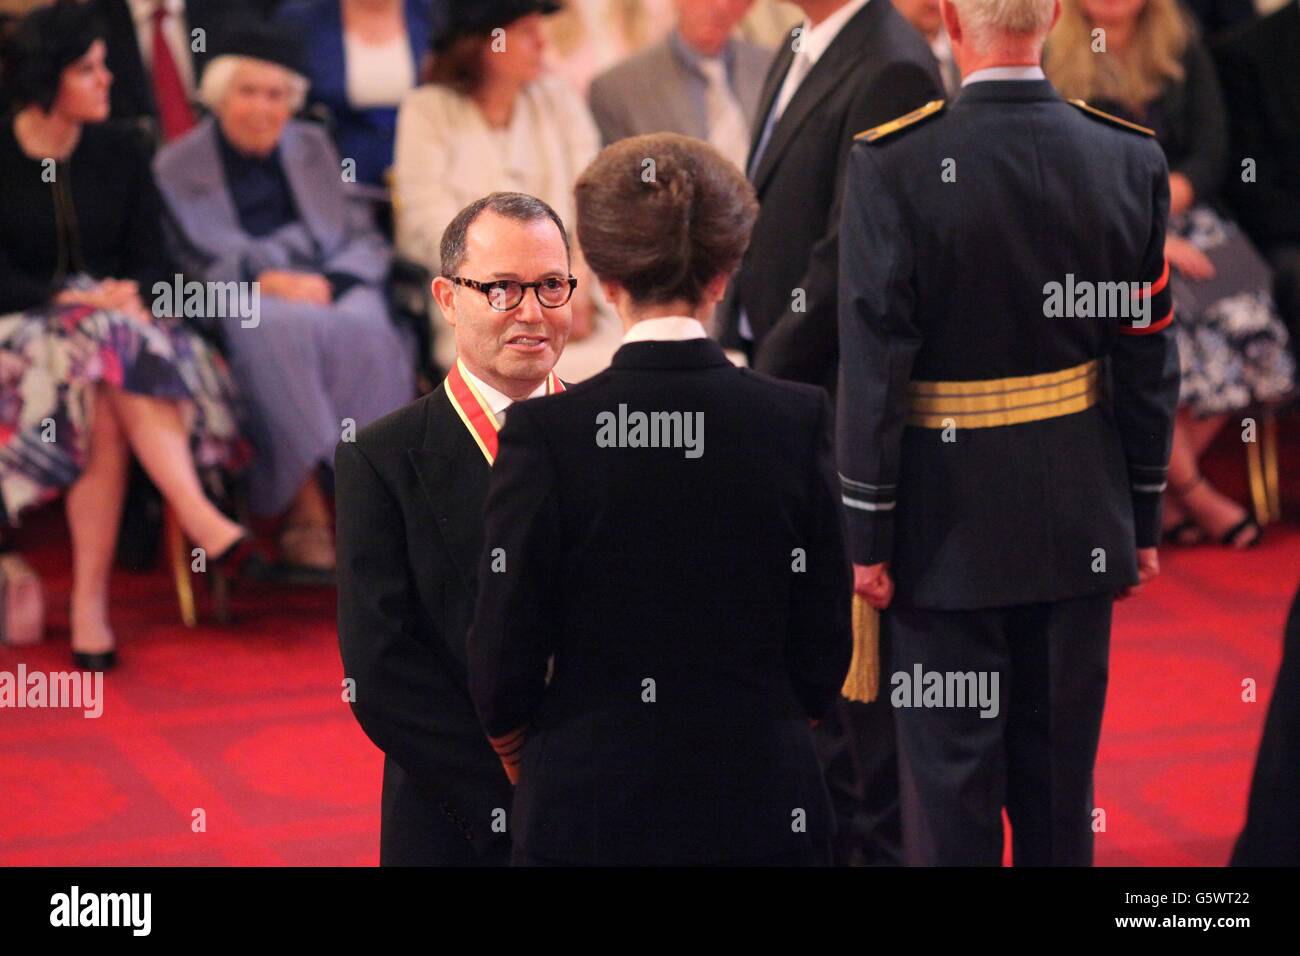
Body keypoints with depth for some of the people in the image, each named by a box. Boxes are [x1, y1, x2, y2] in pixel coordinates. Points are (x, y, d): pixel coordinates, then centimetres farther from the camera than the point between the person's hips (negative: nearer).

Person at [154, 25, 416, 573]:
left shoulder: (312, 147, 24)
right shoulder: (175, 168, 13)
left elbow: (366, 240, 16)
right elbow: (184, 264, 1)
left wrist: (330, 282, -6)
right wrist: (263, 281, -14)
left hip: (331, 287, 3)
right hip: (237, 301, -3)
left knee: (364, 328, -35)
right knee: (283, 328, -39)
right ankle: (304, 507, -40)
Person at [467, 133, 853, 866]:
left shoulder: (545, 434, -11)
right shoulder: (798, 421, -7)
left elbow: (505, 664, -6)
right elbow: (824, 650, 0)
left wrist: (527, 764, 14)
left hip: (590, 808, -1)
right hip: (761, 803, 1)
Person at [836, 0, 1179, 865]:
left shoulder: (892, 166, -15)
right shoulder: (1132, 159, -4)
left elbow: (874, 369, -13)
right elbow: (1149, 359, 2)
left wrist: (868, 535, -5)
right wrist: (1143, 518, 11)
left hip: (948, 528, -3)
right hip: (1081, 526, 3)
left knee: (952, 789, 5)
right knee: (1061, 774, 14)